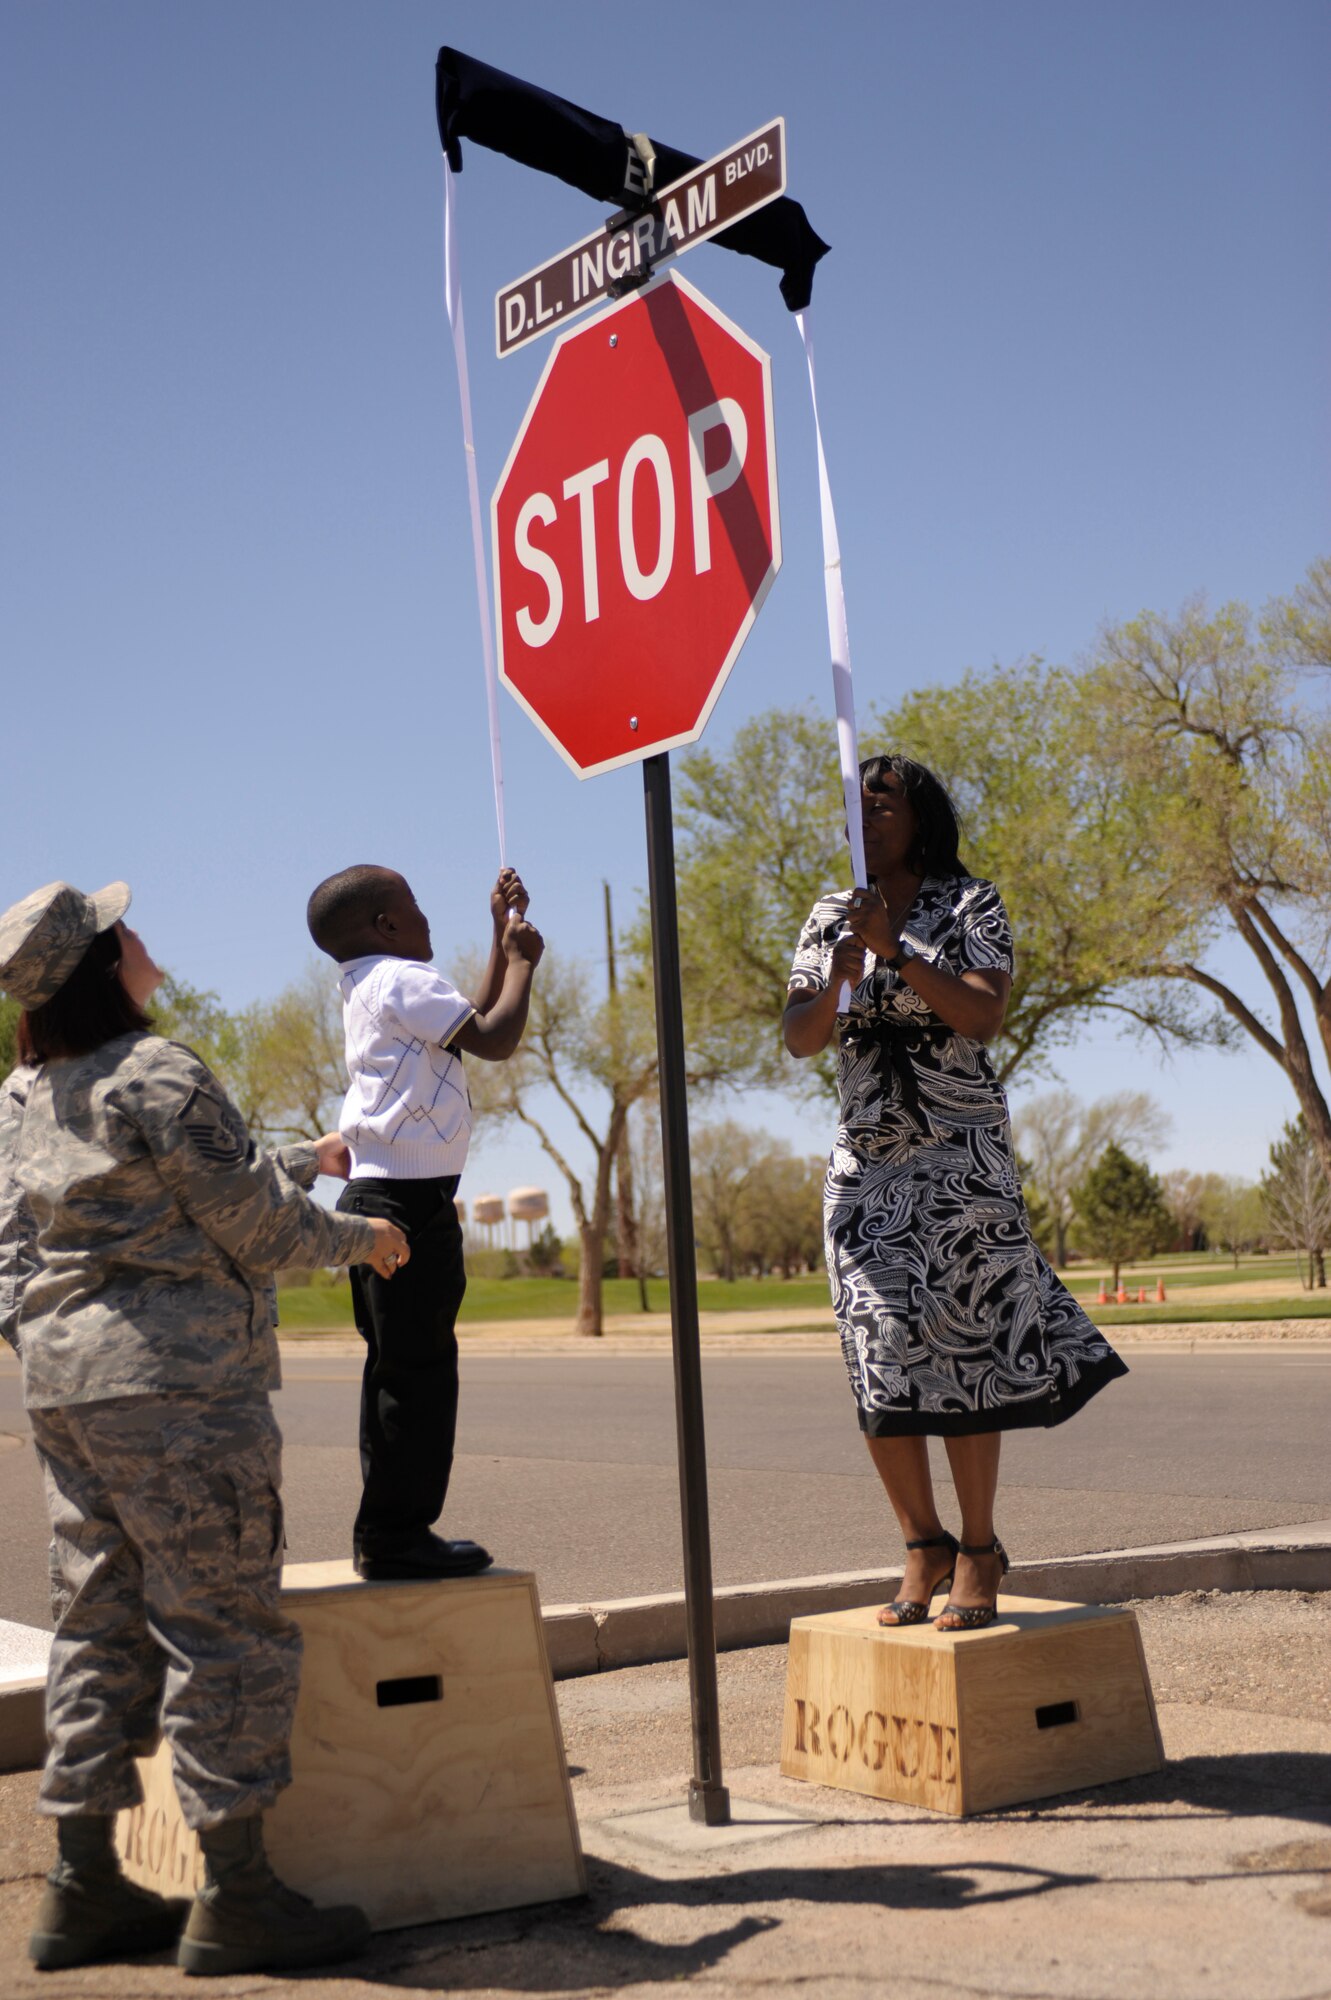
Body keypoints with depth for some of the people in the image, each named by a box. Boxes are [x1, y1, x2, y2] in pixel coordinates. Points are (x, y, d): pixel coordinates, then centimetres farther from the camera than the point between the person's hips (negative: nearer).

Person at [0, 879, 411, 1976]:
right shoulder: (158, 1076, -13)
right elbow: (254, 1225, -10)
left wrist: (301, 1159, 29)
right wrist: (363, 1237, 7)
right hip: (175, 1377, -9)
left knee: (101, 1621, 13)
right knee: (227, 1624, -3)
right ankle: (235, 1896, 1)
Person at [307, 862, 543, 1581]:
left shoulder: (367, 989, 20)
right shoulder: (403, 981, -10)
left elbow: (474, 1023, 25)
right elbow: (494, 1039, -19)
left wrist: (503, 940, 24)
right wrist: (522, 960, -5)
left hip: (376, 1196, 10)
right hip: (412, 1198, -10)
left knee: (397, 1365, 13)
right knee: (419, 1366, -7)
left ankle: (384, 1531, 17)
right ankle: (399, 1532, -4)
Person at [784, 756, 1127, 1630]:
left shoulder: (970, 904, 3)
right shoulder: (831, 917, 12)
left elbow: (984, 1014, -11)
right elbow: (802, 1038, 3)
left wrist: (895, 950, -19)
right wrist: (838, 979, -16)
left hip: (961, 1152, -3)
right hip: (865, 1156, 4)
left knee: (957, 1342, -6)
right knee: (882, 1353, -1)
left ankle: (979, 1549, 5)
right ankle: (925, 1543, 12)